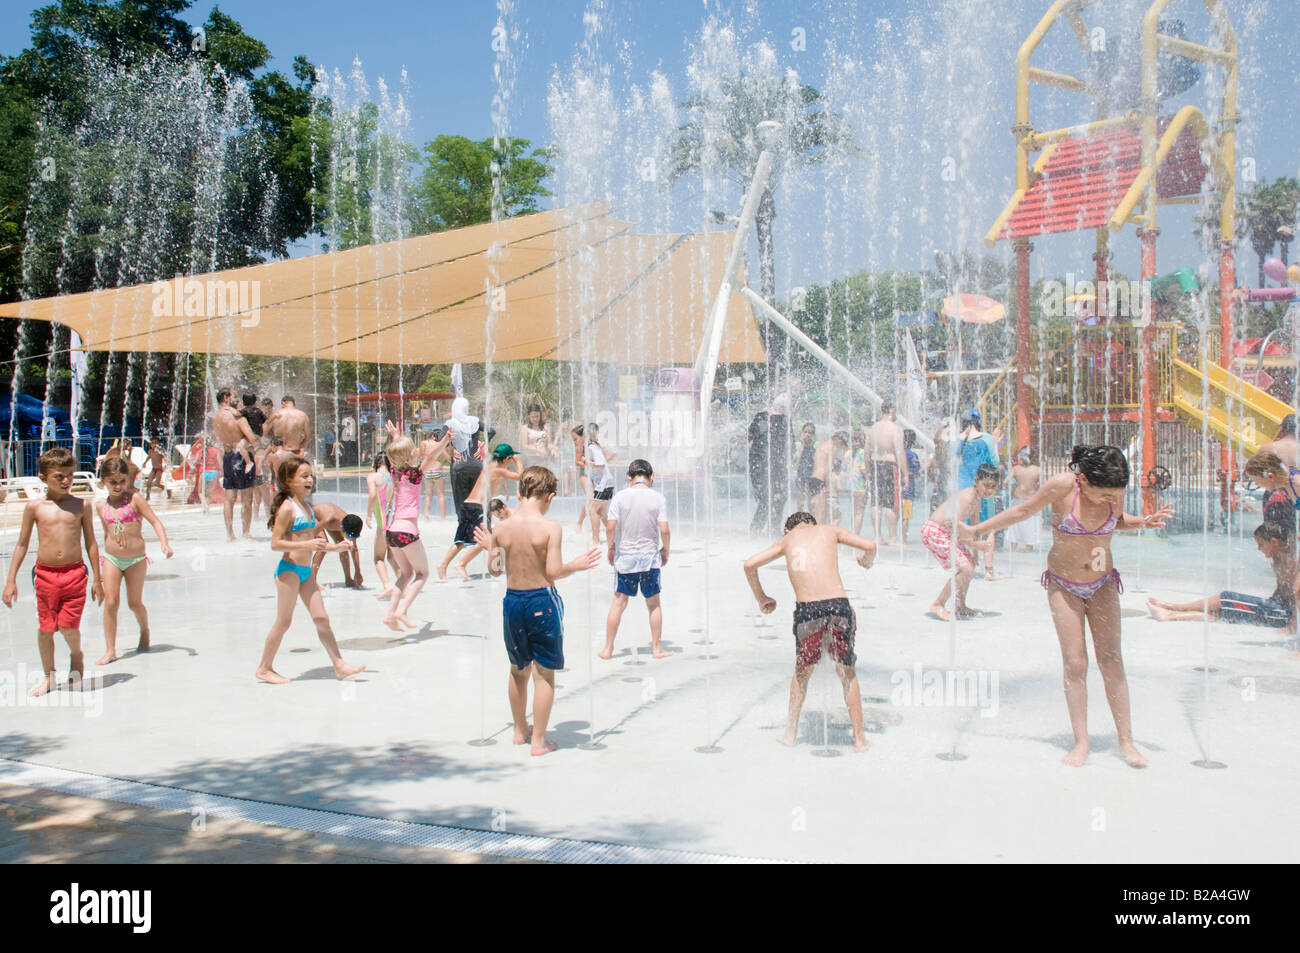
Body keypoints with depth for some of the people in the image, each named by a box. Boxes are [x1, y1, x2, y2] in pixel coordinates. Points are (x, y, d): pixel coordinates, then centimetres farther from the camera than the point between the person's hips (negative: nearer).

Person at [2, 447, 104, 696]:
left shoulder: (81, 506, 2)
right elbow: (22, 545, 9)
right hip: (45, 574, 1)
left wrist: (96, 579, 7)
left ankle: (76, 656, 25)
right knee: (45, 628, 8)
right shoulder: (34, 507, 2)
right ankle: (48, 677, 25)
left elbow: (91, 543, 8)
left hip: (75, 573, -1)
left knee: (69, 627, -9)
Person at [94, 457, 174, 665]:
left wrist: (164, 544, -24)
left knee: (135, 603, 6)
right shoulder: (102, 506, 6)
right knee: (110, 602, -7)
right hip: (111, 558, 2)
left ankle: (145, 631, 37)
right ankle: (110, 650, -2)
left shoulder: (135, 499, -6)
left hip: (136, 559, -2)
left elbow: (155, 521, -11)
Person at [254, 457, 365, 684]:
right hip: (289, 569, -8)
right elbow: (276, 544, -18)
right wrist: (307, 545, -25)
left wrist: (335, 547, 8)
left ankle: (339, 665, 5)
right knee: (283, 622, 1)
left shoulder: (306, 507, 13)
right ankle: (264, 668, 15)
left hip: (306, 570, 8)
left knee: (321, 618, 4)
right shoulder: (287, 508, -13)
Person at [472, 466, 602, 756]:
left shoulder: (502, 528, -2)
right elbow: (553, 571, -18)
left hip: (512, 601, 5)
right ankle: (539, 741, 10)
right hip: (542, 601, -5)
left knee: (518, 669, 21)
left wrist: (489, 547, 22)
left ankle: (520, 730, 37)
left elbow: (495, 570, 4)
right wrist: (576, 565, -1)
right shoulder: (549, 527, -14)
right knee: (544, 672, 6)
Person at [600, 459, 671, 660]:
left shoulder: (620, 496, -6)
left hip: (624, 556, 0)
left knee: (619, 602, 8)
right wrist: (665, 550, 7)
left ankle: (608, 648, 13)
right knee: (653, 603, 11)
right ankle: (656, 649, 17)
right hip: (650, 556, 0)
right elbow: (664, 530, -10)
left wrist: (611, 547, 7)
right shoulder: (658, 498, -6)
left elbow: (610, 527, -10)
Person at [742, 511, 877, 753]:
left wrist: (761, 598, 24)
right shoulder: (830, 531, 17)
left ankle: (791, 733, 28)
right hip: (838, 605, 0)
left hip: (806, 609, 1)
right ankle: (860, 739, 21)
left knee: (802, 671, 23)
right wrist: (867, 560, 30)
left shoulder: (786, 540, 19)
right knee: (847, 673, 17)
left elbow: (750, 564, 11)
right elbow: (869, 545, 6)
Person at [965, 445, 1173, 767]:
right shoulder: (1062, 486, -22)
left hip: (1103, 584, 2)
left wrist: (1144, 521, -9)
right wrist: (977, 529, 1)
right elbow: (1024, 510, -6)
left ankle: (1126, 740, 8)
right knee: (1075, 663, -6)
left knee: (1111, 661, 0)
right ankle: (1081, 742, 2)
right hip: (1064, 586, -2)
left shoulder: (1115, 491, -12)